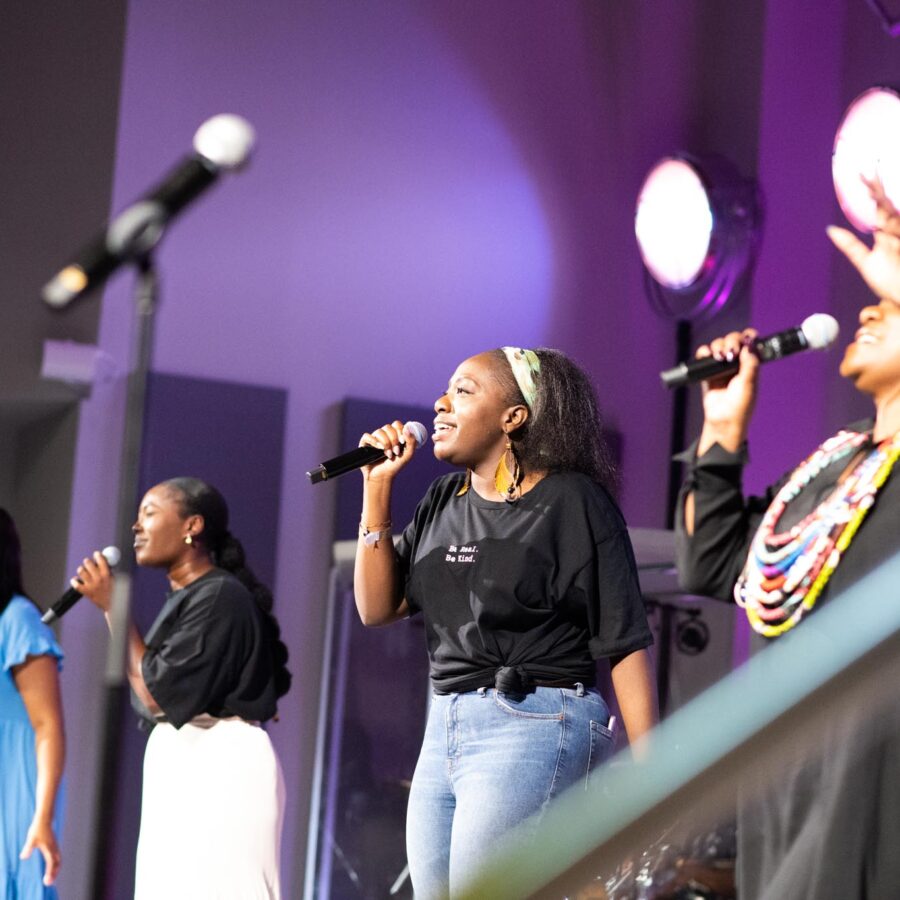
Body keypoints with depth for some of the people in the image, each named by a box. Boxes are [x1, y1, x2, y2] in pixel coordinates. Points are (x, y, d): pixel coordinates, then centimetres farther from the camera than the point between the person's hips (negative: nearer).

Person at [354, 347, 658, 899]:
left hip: (531, 730, -8)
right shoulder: (444, 503, 14)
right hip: (446, 729, 8)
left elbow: (625, 642, -10)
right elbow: (377, 608, 11)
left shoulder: (571, 501, -7)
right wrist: (378, 488, 4)